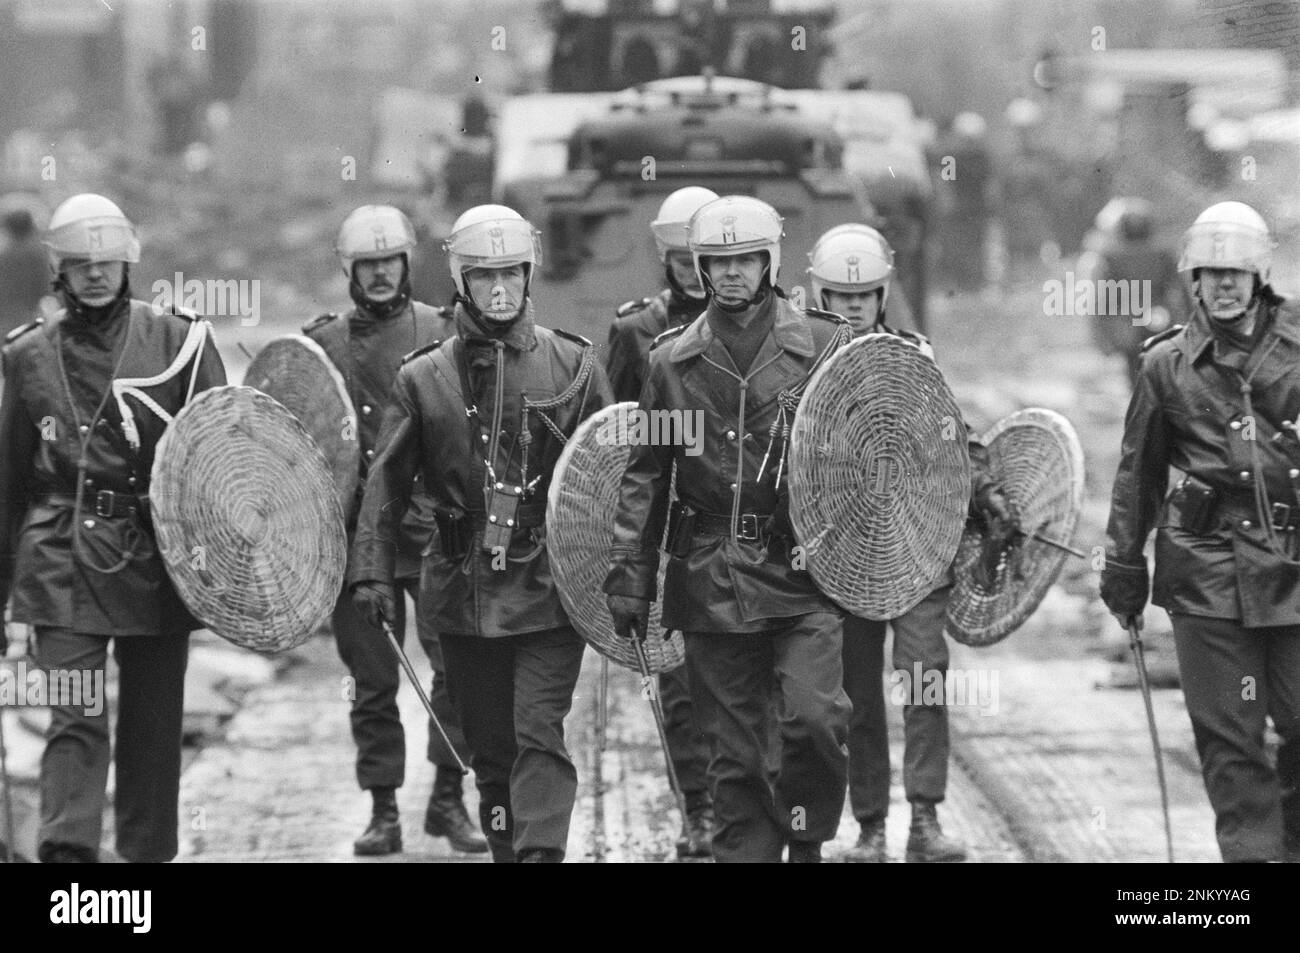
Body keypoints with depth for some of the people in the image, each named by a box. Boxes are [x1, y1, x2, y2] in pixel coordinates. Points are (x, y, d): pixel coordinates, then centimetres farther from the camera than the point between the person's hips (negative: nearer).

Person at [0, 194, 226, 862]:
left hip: (156, 556, 0)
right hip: (64, 560, 0)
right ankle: (67, 853, -19)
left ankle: (148, 851, 22)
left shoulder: (178, 342, 3)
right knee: (74, 718, -11)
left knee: (153, 719, 10)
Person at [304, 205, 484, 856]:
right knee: (372, 681, 5)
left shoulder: (442, 332, 5)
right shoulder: (323, 344, 10)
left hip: (434, 533, -1)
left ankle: (448, 799, 2)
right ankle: (383, 812, 13)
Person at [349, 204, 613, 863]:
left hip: (549, 590, -2)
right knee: (490, 747, 9)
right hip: (463, 591, 2)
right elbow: (386, 480, 5)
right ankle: (507, 851, 20)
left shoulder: (574, 366, 2)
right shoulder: (423, 377, 5)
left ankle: (540, 853, -19)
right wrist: (371, 569, -5)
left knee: (539, 737, -12)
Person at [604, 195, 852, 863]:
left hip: (801, 570, -2)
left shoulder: (823, 345, 2)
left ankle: (805, 839, 5)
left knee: (815, 716, -18)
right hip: (710, 577, 2)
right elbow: (643, 474, 11)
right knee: (733, 752, 4)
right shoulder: (673, 360, 8)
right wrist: (629, 574, 7)